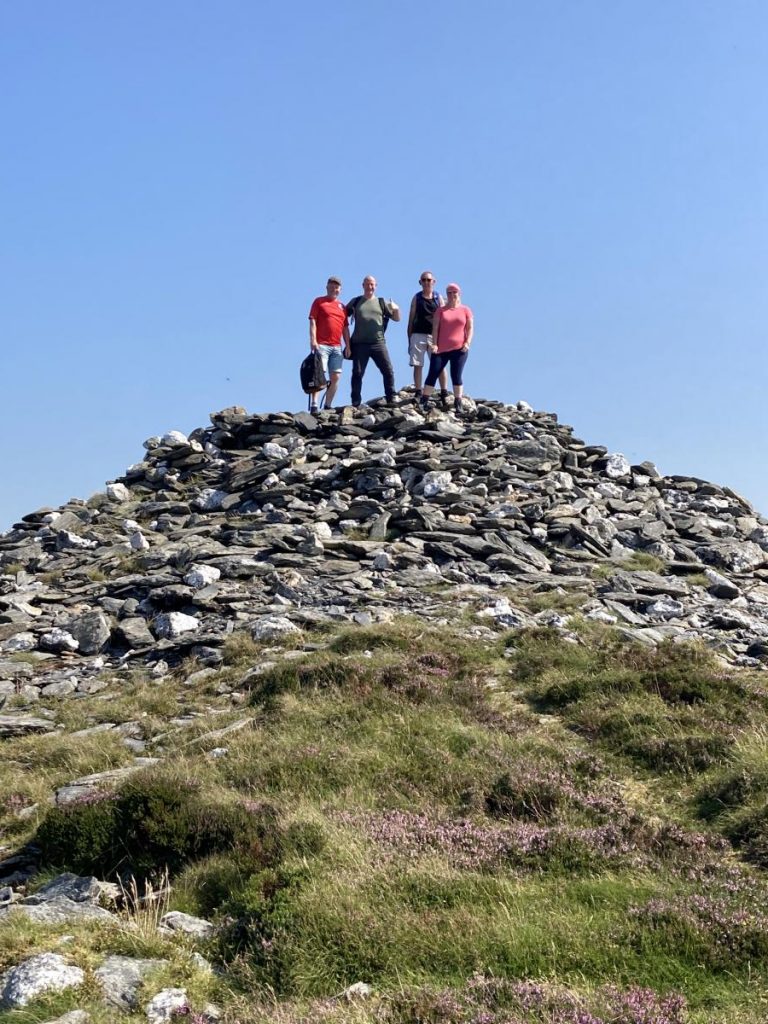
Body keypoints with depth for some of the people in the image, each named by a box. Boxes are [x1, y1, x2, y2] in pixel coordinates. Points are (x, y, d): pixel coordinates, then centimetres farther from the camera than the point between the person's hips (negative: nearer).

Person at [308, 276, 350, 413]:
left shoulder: (342, 306, 20)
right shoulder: (319, 301, 7)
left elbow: (345, 327, 20)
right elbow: (312, 321, -2)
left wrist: (348, 345, 12)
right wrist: (313, 340, -13)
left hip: (337, 346, 5)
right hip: (321, 345, -5)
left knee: (336, 377, 0)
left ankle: (328, 406, 6)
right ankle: (314, 405, -15)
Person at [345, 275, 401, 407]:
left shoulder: (381, 302, 12)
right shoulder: (355, 302, 11)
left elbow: (396, 318, 13)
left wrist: (396, 309, -8)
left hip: (378, 343, 1)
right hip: (360, 344, -1)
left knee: (388, 371, -4)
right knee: (357, 373, 0)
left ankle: (391, 400, 3)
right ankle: (355, 403, 5)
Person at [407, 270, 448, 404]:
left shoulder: (438, 297, 8)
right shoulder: (417, 298, 9)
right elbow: (411, 319, 10)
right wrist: (409, 339, 6)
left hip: (435, 335, -1)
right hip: (418, 334, 1)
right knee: (417, 365, 0)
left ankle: (444, 393, -1)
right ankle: (418, 393, 4)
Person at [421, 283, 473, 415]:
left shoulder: (466, 310, 8)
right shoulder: (440, 310, 8)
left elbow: (470, 328, 5)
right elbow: (435, 328, 3)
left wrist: (468, 342, -9)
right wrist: (434, 344, -7)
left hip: (459, 349, -1)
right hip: (441, 349, 1)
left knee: (456, 376, -2)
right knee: (432, 374, -2)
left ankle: (458, 403, 2)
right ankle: (424, 401, 2)